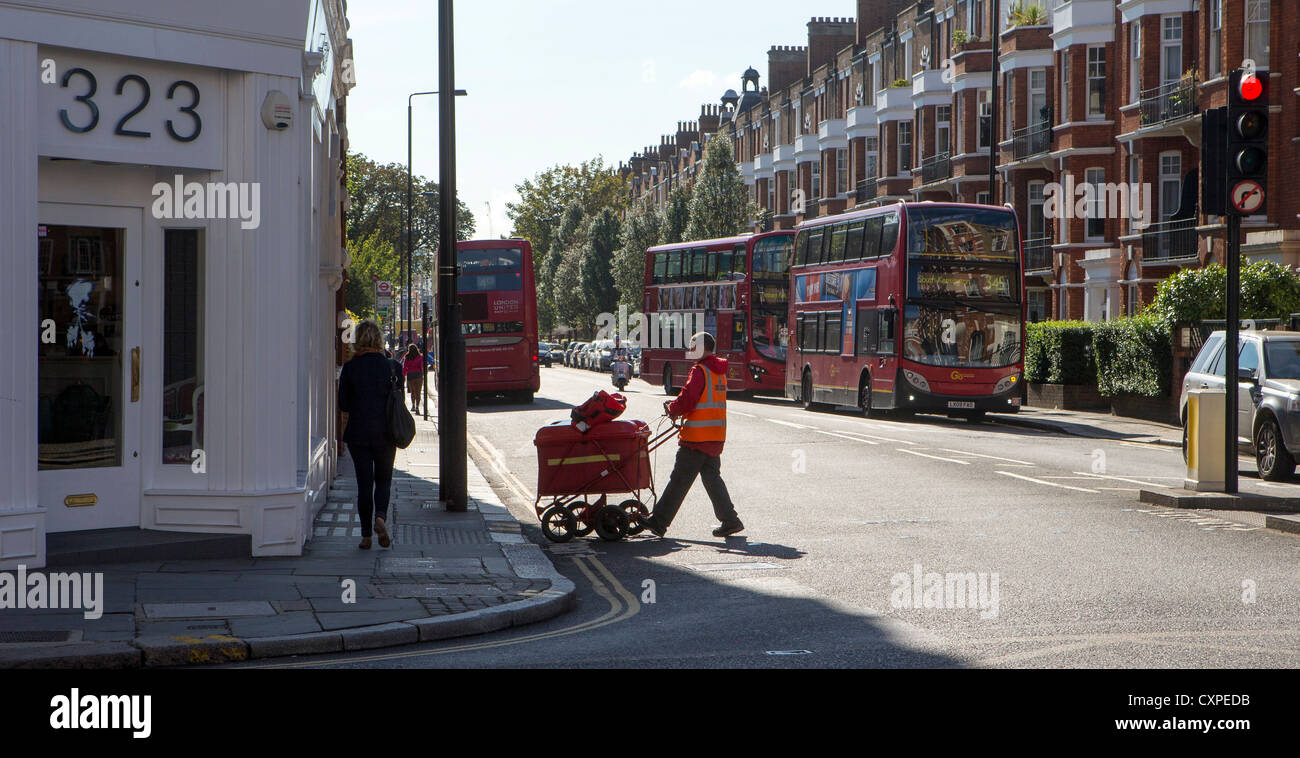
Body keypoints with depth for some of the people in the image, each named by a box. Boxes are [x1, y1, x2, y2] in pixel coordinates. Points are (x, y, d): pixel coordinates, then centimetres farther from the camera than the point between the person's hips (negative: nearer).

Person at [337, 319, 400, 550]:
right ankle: (380, 516, -13)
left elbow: (343, 405, -2)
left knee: (364, 483, 7)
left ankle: (366, 535, 7)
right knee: (383, 479, 13)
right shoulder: (392, 366, -5)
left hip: (358, 432, 0)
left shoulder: (350, 367, -6)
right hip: (385, 433, 0)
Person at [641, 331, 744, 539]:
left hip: (698, 436, -8)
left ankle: (659, 521, 1)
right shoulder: (719, 371, 15)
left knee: (680, 479, -4)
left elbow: (687, 400, -19)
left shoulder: (700, 371, -14)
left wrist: (672, 409, 0)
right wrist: (680, 410, 13)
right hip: (716, 436, 8)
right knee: (712, 477, 13)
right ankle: (730, 521, 9)